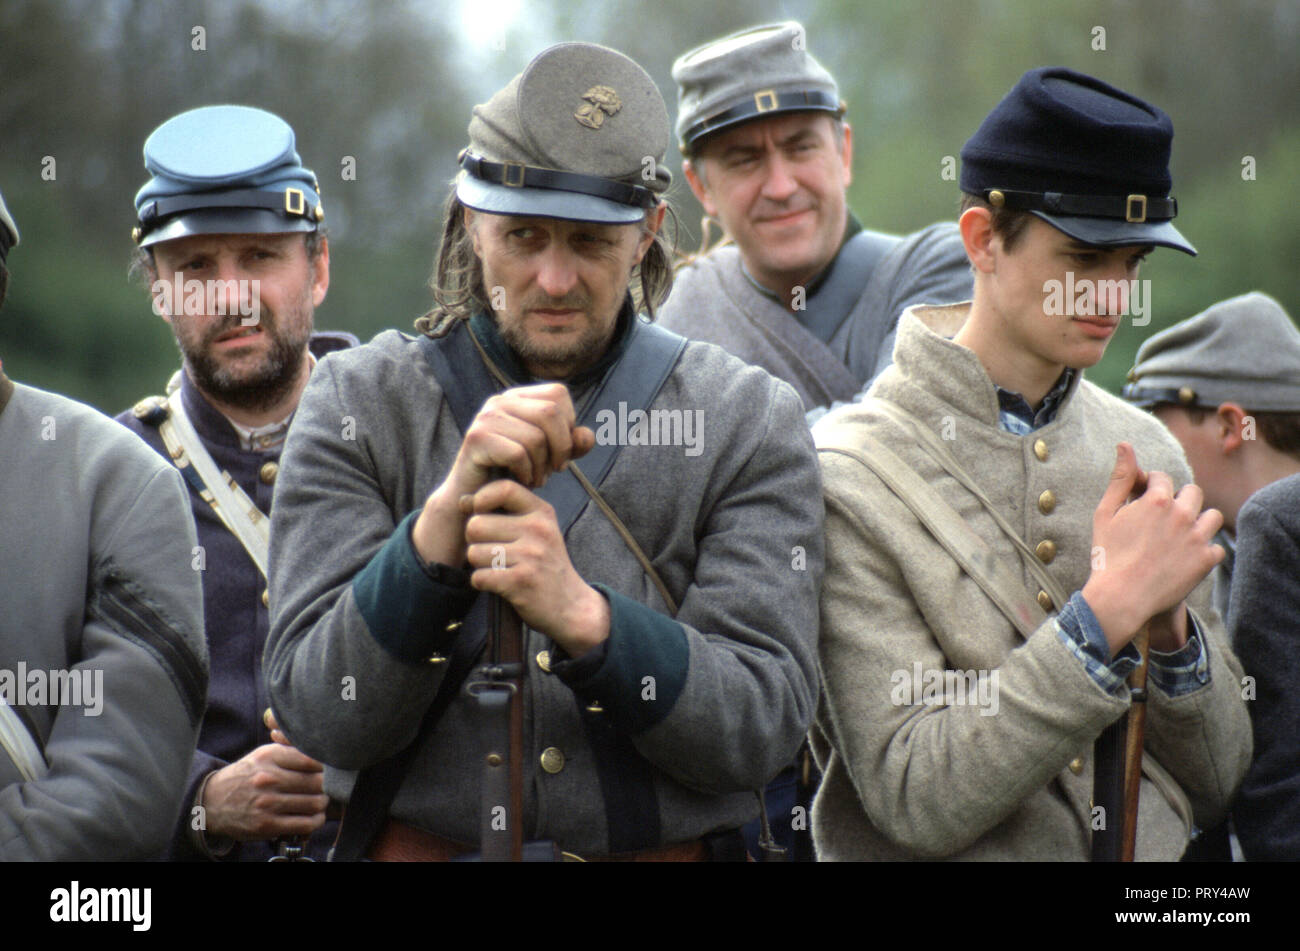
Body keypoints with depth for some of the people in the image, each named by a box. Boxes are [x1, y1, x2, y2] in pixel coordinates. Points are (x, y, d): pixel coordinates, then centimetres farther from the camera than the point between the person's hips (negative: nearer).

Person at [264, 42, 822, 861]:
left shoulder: (751, 422, 2)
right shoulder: (360, 405, 2)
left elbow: (765, 726, -6)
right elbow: (323, 717, -6)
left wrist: (583, 617, -21)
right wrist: (446, 516, -19)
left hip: (671, 847, 1)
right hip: (417, 843, 0)